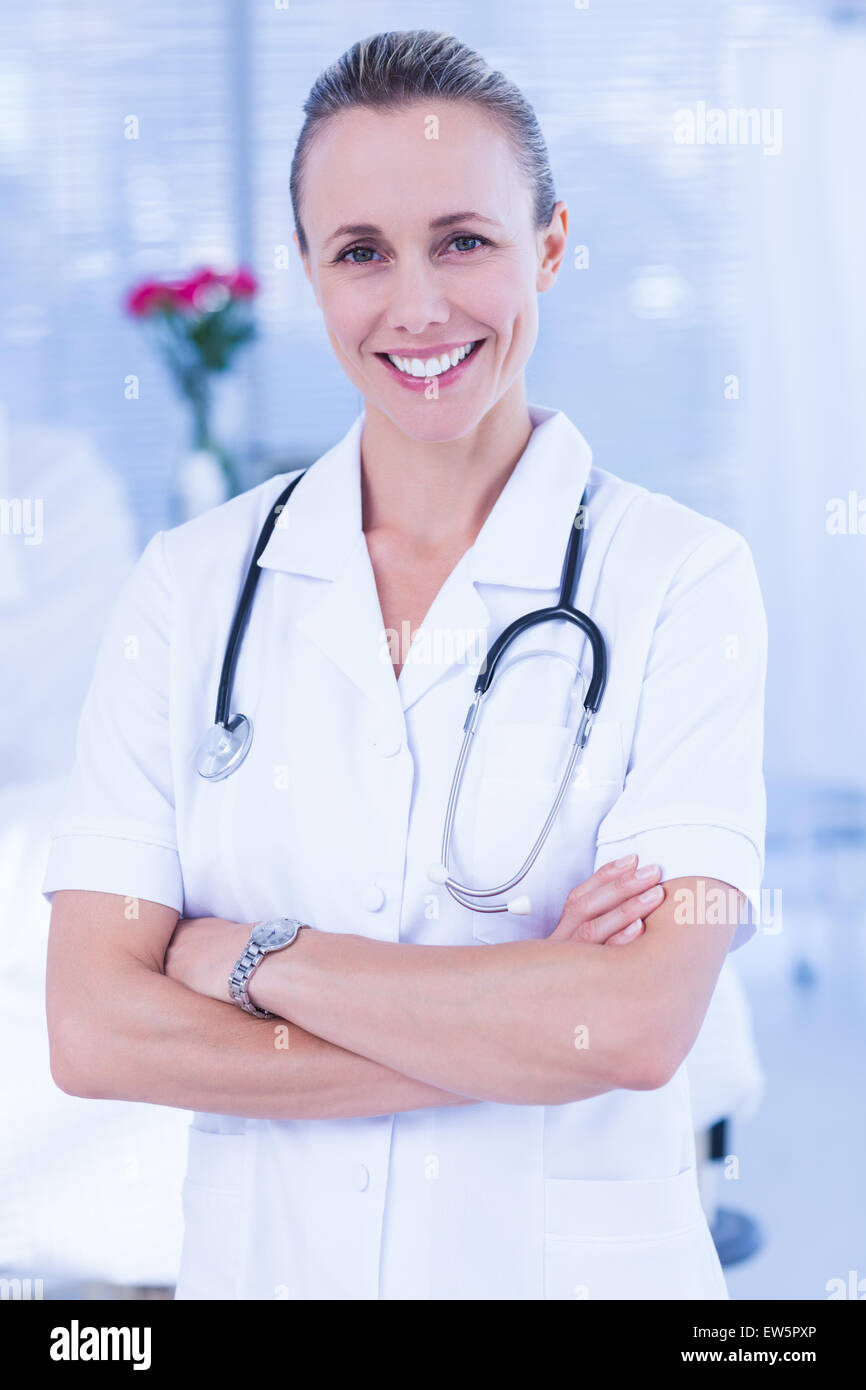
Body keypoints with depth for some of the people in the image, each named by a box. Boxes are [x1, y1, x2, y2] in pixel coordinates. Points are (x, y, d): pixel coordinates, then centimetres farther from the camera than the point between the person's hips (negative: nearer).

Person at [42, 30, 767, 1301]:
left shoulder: (682, 579, -9)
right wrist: (521, 1026, -17)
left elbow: (639, 1025, -20)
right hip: (263, 1257, 2)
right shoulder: (193, 585, -4)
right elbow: (95, 1031, -11)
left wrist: (249, 955, -14)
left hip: (579, 1258, -1)